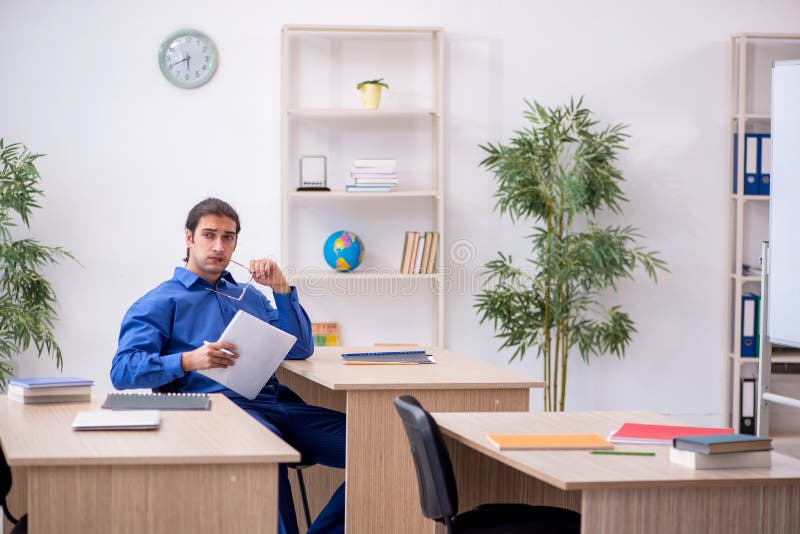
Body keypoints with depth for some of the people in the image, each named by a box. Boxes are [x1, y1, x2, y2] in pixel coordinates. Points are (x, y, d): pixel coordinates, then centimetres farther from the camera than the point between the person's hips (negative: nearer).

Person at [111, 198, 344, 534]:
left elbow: (301, 350, 21)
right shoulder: (162, 302, 10)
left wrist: (281, 288, 11)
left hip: (277, 403, 6)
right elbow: (123, 371, -3)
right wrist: (188, 360, -19)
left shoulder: (249, 296, 29)